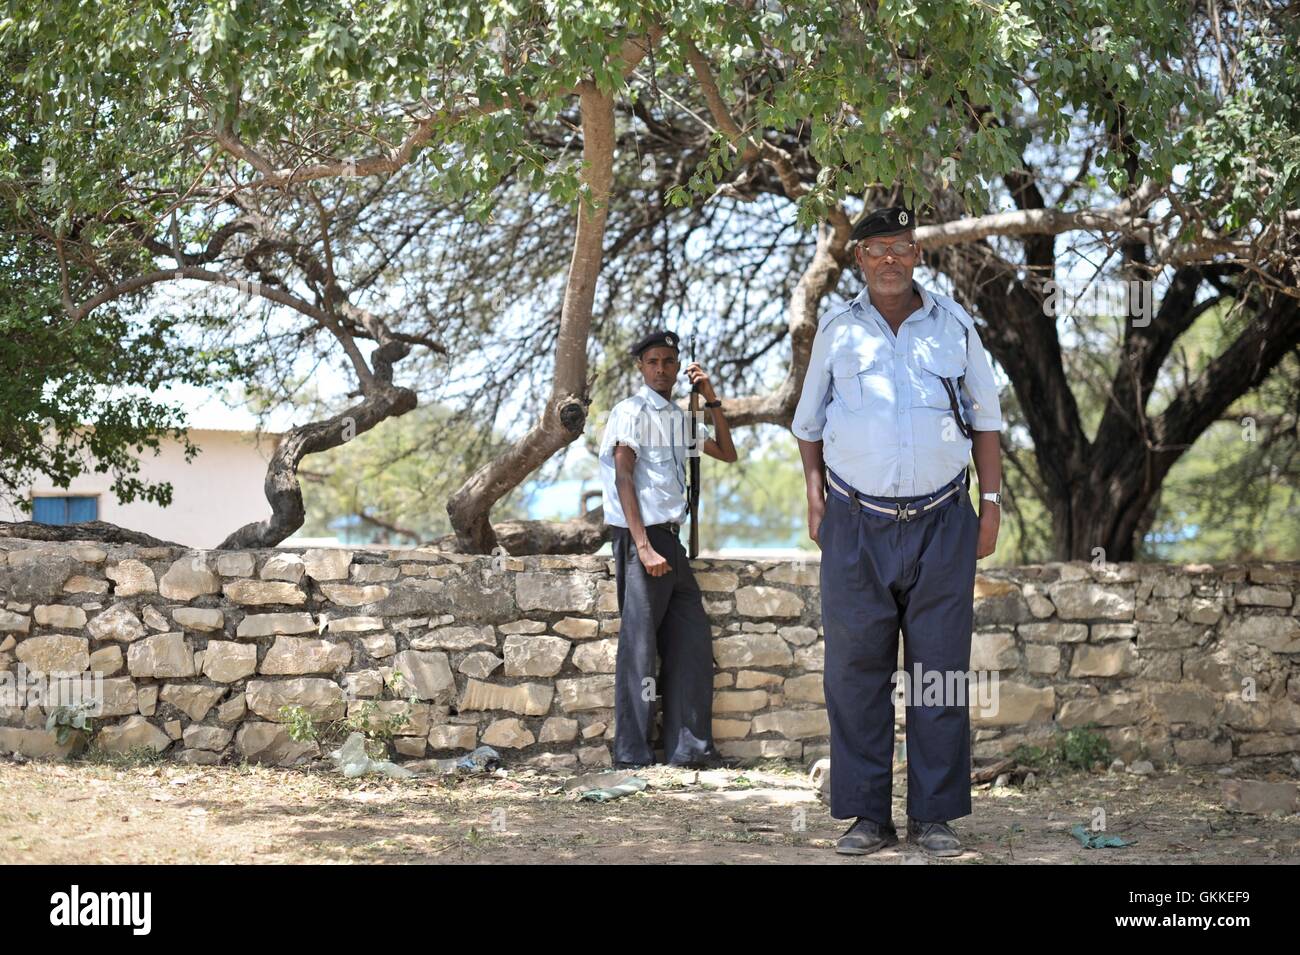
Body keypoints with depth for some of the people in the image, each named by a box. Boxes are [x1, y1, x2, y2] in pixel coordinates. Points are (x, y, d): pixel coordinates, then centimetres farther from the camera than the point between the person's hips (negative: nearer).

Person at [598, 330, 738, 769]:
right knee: (639, 645, -6)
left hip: (671, 539, 8)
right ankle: (632, 753, -3)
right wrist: (644, 547, -22)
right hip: (643, 537, -8)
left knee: (692, 638, 6)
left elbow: (727, 454, 23)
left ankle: (689, 746, 10)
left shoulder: (679, 419, 19)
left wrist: (712, 400, 11)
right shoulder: (631, 412, -6)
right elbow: (623, 478, -14)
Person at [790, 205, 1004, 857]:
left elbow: (985, 418, 12)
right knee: (856, 673, 1)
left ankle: (933, 816, 8)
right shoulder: (836, 329, 8)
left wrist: (992, 502, 5)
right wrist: (814, 494, 5)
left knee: (940, 673, 1)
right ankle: (868, 816, 8)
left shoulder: (954, 325, 8)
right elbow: (808, 423, 17)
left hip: (942, 525, 0)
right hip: (857, 526, 0)